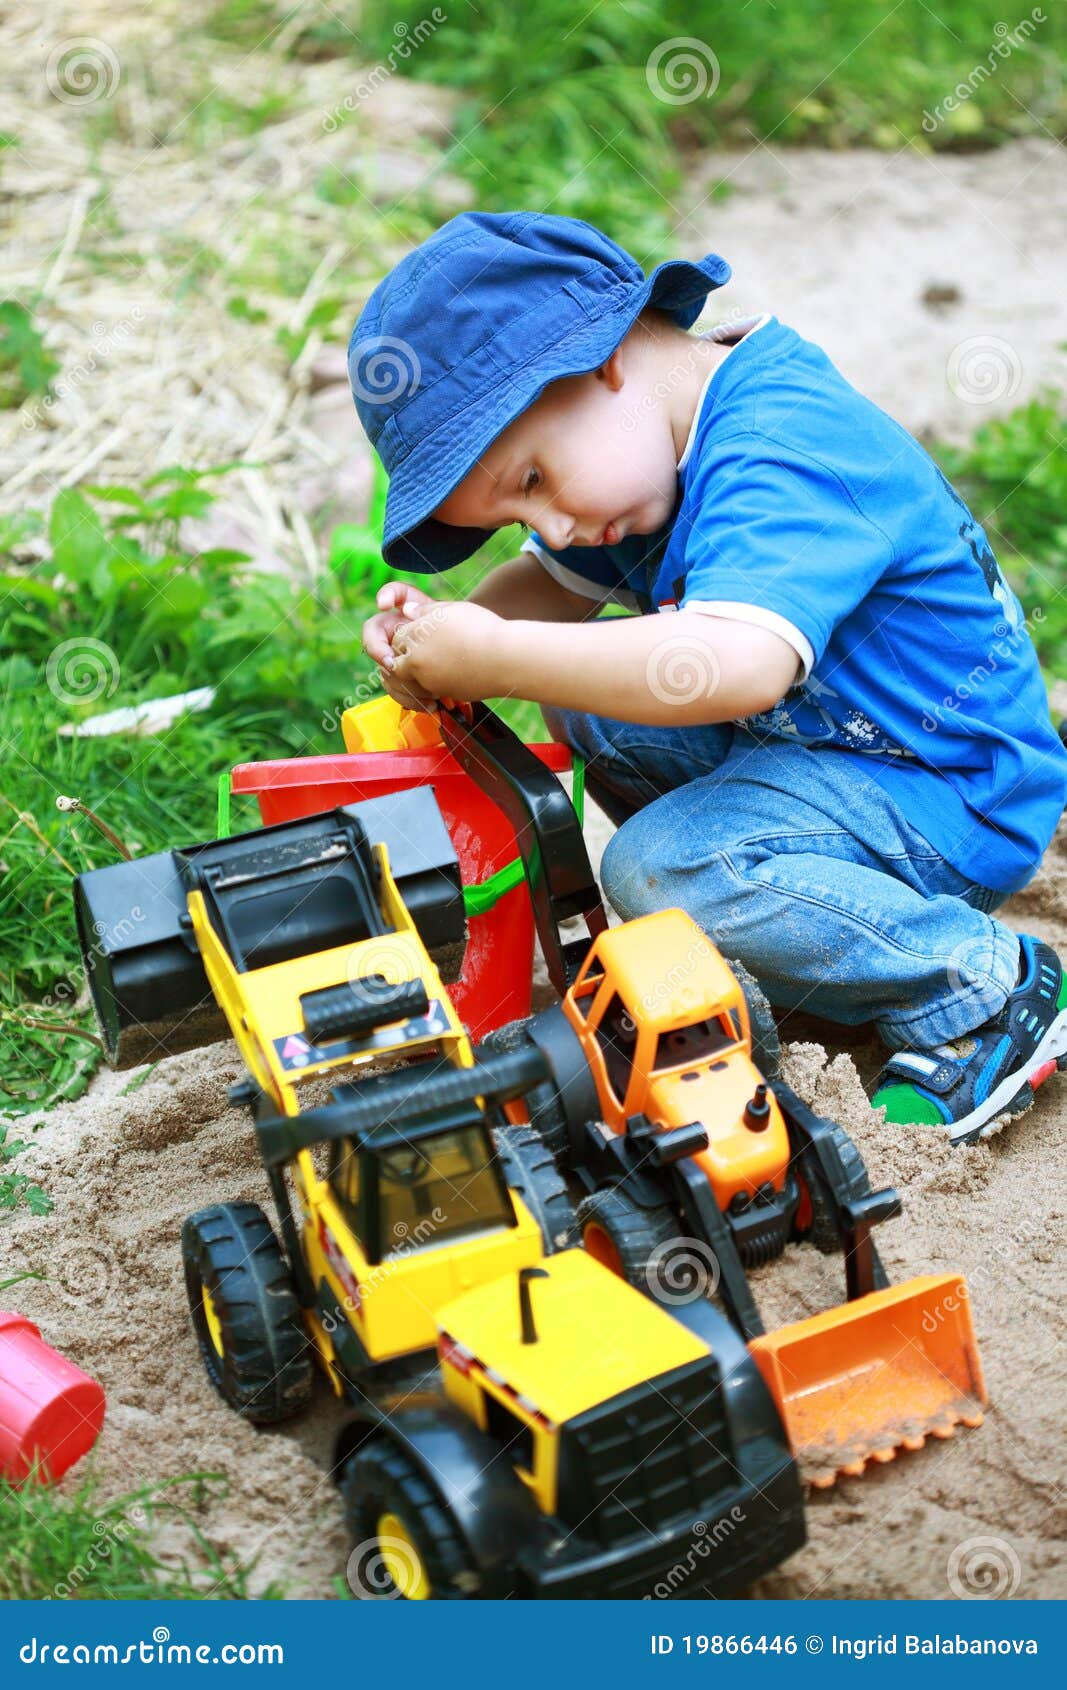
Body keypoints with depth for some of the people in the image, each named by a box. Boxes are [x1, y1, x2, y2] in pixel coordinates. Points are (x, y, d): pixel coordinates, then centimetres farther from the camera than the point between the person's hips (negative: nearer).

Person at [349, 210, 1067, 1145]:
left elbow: (738, 666, -44)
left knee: (659, 868, -28)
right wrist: (450, 629, -10)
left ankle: (984, 995, -12)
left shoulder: (782, 452, -28)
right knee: (580, 693, -1)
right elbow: (560, 584, 13)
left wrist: (494, 661, -36)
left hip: (953, 797, -10)